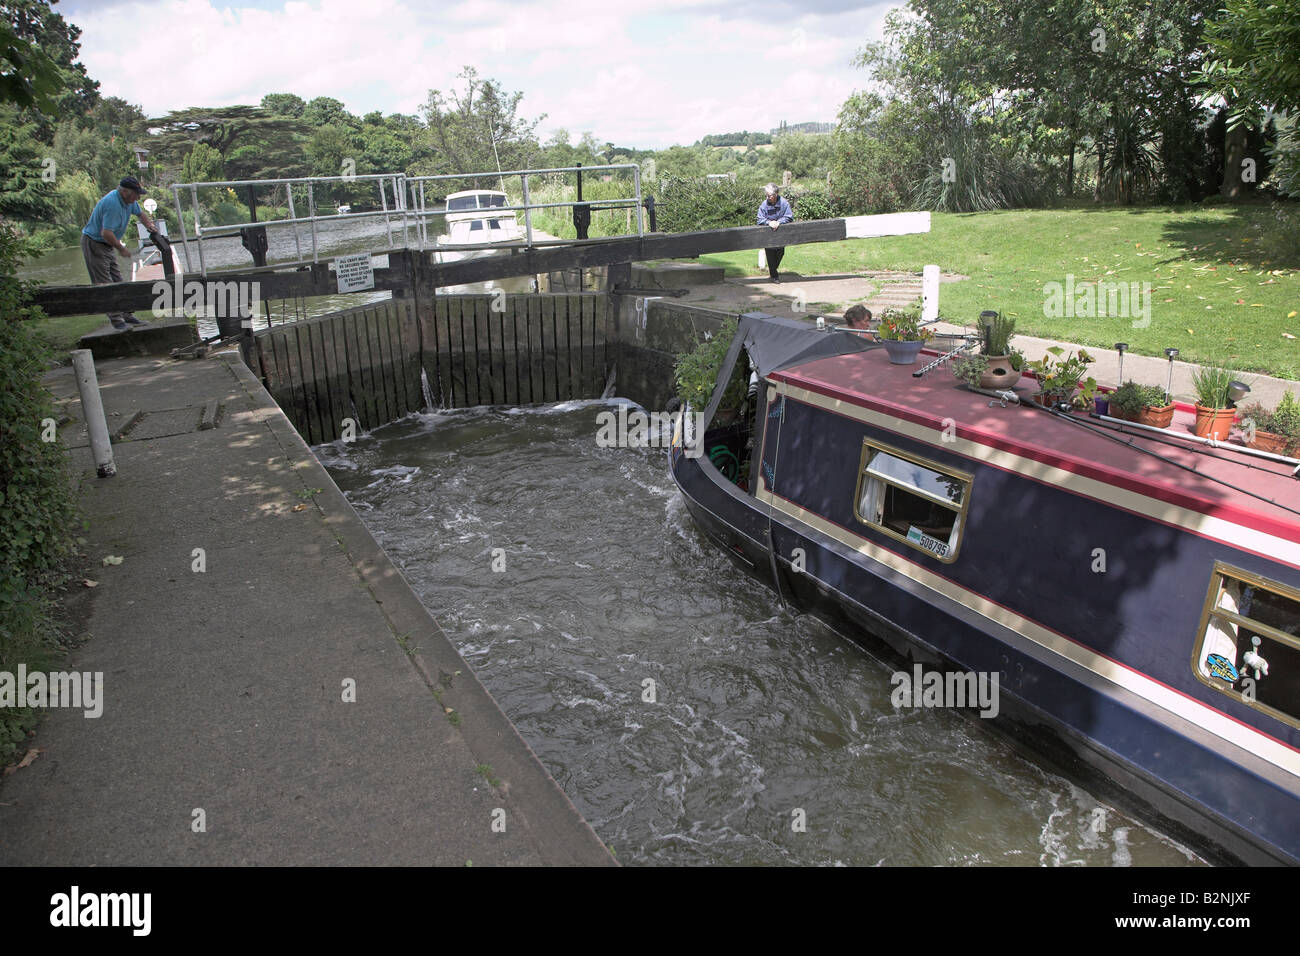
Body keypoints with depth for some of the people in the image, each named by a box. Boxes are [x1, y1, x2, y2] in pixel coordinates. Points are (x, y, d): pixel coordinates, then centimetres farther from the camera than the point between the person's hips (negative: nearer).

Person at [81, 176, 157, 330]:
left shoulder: (129, 200, 2)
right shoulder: (113, 204, -28)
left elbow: (140, 213, 25)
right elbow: (106, 233, -30)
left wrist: (149, 226, 5)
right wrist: (121, 249, -17)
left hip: (107, 245, 10)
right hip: (94, 243, -10)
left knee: (117, 281, 10)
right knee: (105, 284, -10)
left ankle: (126, 316, 15)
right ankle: (117, 320, -13)